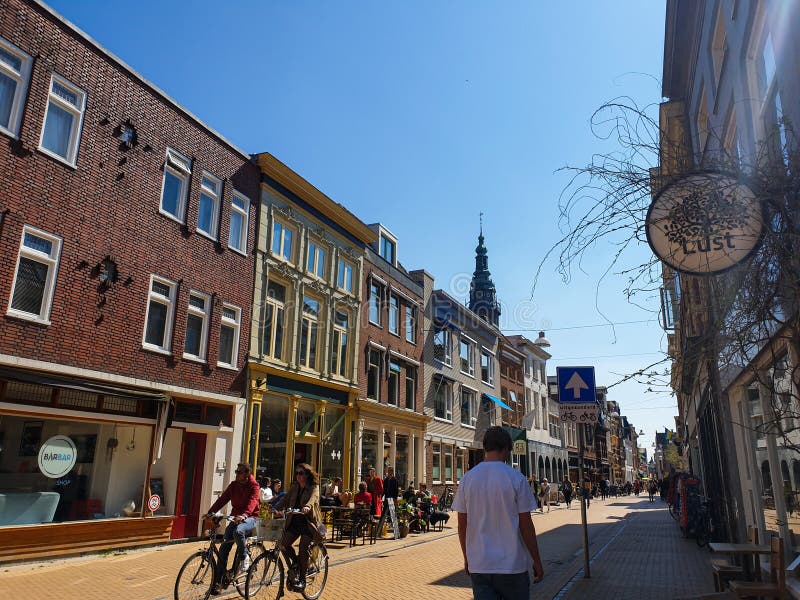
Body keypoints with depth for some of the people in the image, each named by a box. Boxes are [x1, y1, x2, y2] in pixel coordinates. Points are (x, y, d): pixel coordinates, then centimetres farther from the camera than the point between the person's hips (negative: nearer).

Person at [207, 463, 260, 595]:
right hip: (235, 517, 5)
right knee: (223, 549, -6)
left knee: (238, 531, -37)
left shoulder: (253, 486, -11)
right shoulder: (233, 485, 5)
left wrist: (244, 515, -46)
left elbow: (252, 502, -27)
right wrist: (210, 512, -16)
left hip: (249, 518, -5)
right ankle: (218, 582, 4)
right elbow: (222, 499, -2)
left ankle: (244, 557, -10)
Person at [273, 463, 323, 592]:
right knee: (284, 543, -9)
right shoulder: (294, 487, 10)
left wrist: (308, 506, -50)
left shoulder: (314, 487, -7)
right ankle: (297, 564, 19)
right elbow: (285, 499, 3)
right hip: (294, 520, 5)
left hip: (308, 521, -5)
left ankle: (302, 580, 0)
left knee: (303, 547, -14)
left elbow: (313, 497, -28)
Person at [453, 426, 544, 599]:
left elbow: (462, 525, 4)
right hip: (512, 565, -2)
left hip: (478, 565, 3)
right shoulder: (516, 478, -9)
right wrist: (537, 561, 3)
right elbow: (526, 526, -7)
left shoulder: (467, 479, 0)